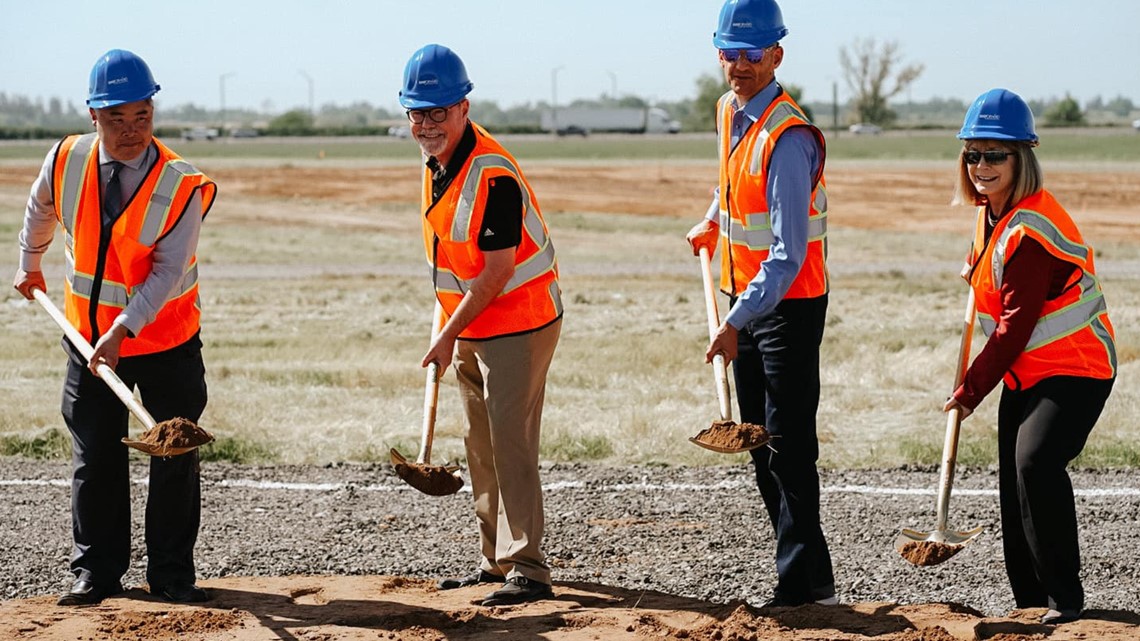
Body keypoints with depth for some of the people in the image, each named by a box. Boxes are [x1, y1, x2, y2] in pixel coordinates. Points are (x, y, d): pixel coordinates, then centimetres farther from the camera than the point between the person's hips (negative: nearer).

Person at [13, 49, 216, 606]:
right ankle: (95, 571, 17)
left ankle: (171, 573, 14)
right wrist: (30, 264, 27)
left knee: (175, 460, 3)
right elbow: (40, 212, 13)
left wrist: (123, 328, -32)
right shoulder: (66, 162, -10)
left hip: (166, 341, -3)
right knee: (94, 458, 8)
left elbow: (167, 272, -23)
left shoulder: (182, 186, -20)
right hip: (88, 337, 3)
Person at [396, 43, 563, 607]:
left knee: (510, 443, -13)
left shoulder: (492, 175, -24)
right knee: (481, 449, 14)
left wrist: (448, 335, -17)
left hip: (518, 323, -10)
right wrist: (450, 331, 16)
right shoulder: (436, 162, 5)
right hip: (472, 325, 10)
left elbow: (499, 270, -23)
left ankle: (527, 570, -13)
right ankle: (496, 561, 23)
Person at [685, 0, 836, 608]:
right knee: (760, 444, 12)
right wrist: (712, 224, 22)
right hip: (744, 299, 9)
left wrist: (737, 322, -33)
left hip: (787, 304, -9)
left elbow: (788, 255, -29)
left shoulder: (786, 137, -24)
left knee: (788, 449, -11)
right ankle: (806, 579, 18)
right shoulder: (729, 111, 5)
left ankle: (804, 584, -10)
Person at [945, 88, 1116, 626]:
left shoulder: (1030, 229, -25)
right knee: (1013, 482, 10)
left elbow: (1014, 327, -23)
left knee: (1036, 461, -28)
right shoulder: (991, 210, 5)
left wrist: (970, 390, -15)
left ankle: (1064, 598, -20)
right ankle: (1030, 601, 21)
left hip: (1074, 368, -10)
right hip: (1024, 372, 10)